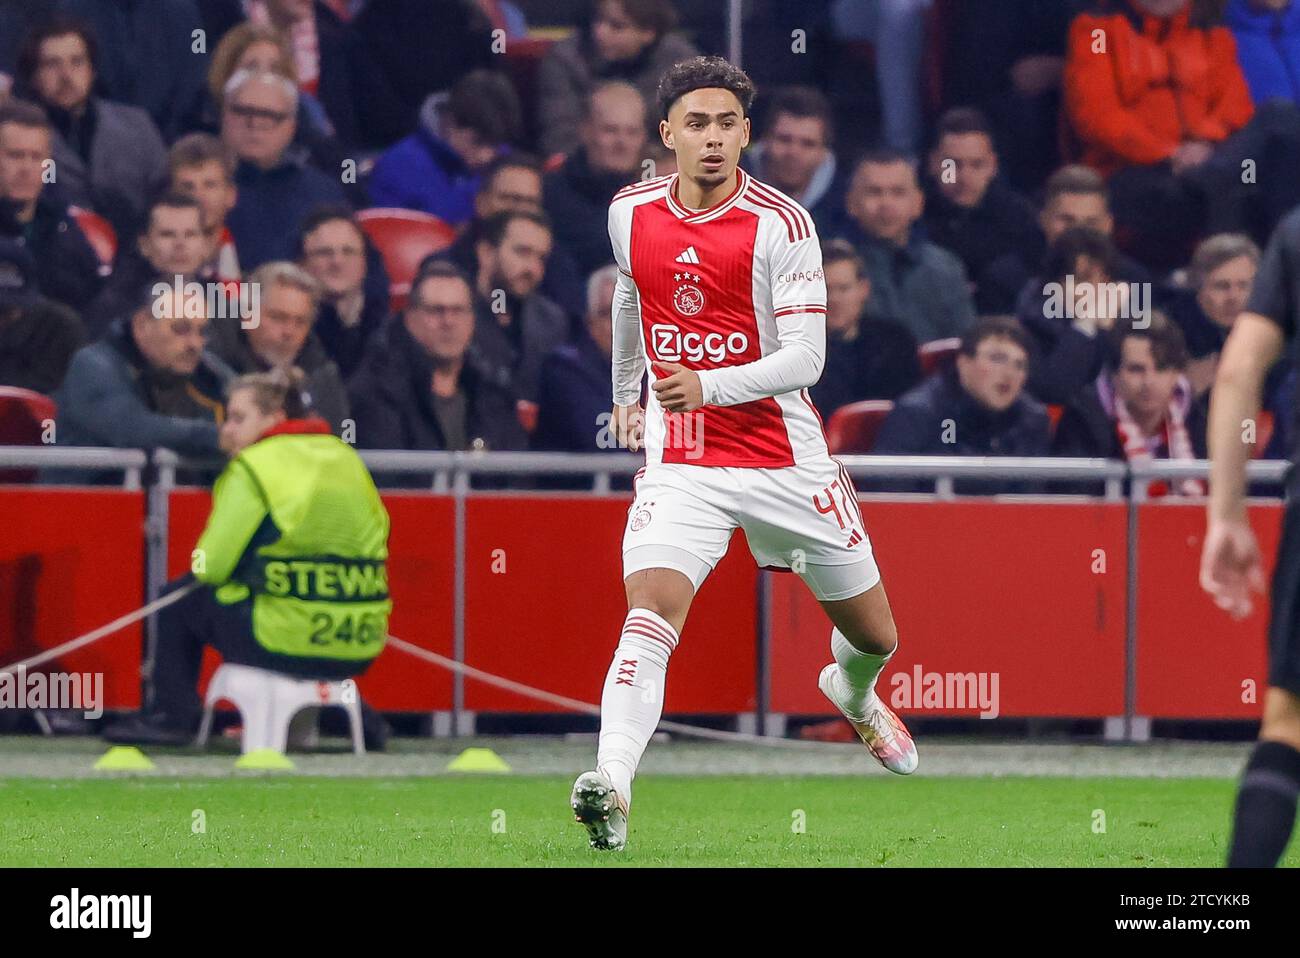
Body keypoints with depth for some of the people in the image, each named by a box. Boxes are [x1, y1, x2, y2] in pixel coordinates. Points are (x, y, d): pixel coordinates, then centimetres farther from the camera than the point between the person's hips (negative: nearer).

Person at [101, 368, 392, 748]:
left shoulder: (255, 465, -5)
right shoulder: (347, 458, 13)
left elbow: (212, 565, -7)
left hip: (287, 642, -6)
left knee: (179, 600, 17)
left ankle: (172, 714, 19)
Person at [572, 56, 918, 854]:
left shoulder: (782, 224, -13)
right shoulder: (631, 214, 1)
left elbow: (804, 359, -19)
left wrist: (710, 385, -33)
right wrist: (626, 391, 35)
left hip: (786, 459, -1)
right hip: (680, 463, 1)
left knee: (873, 635, 15)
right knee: (651, 610, -25)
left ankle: (856, 694, 53)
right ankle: (612, 787, -38)